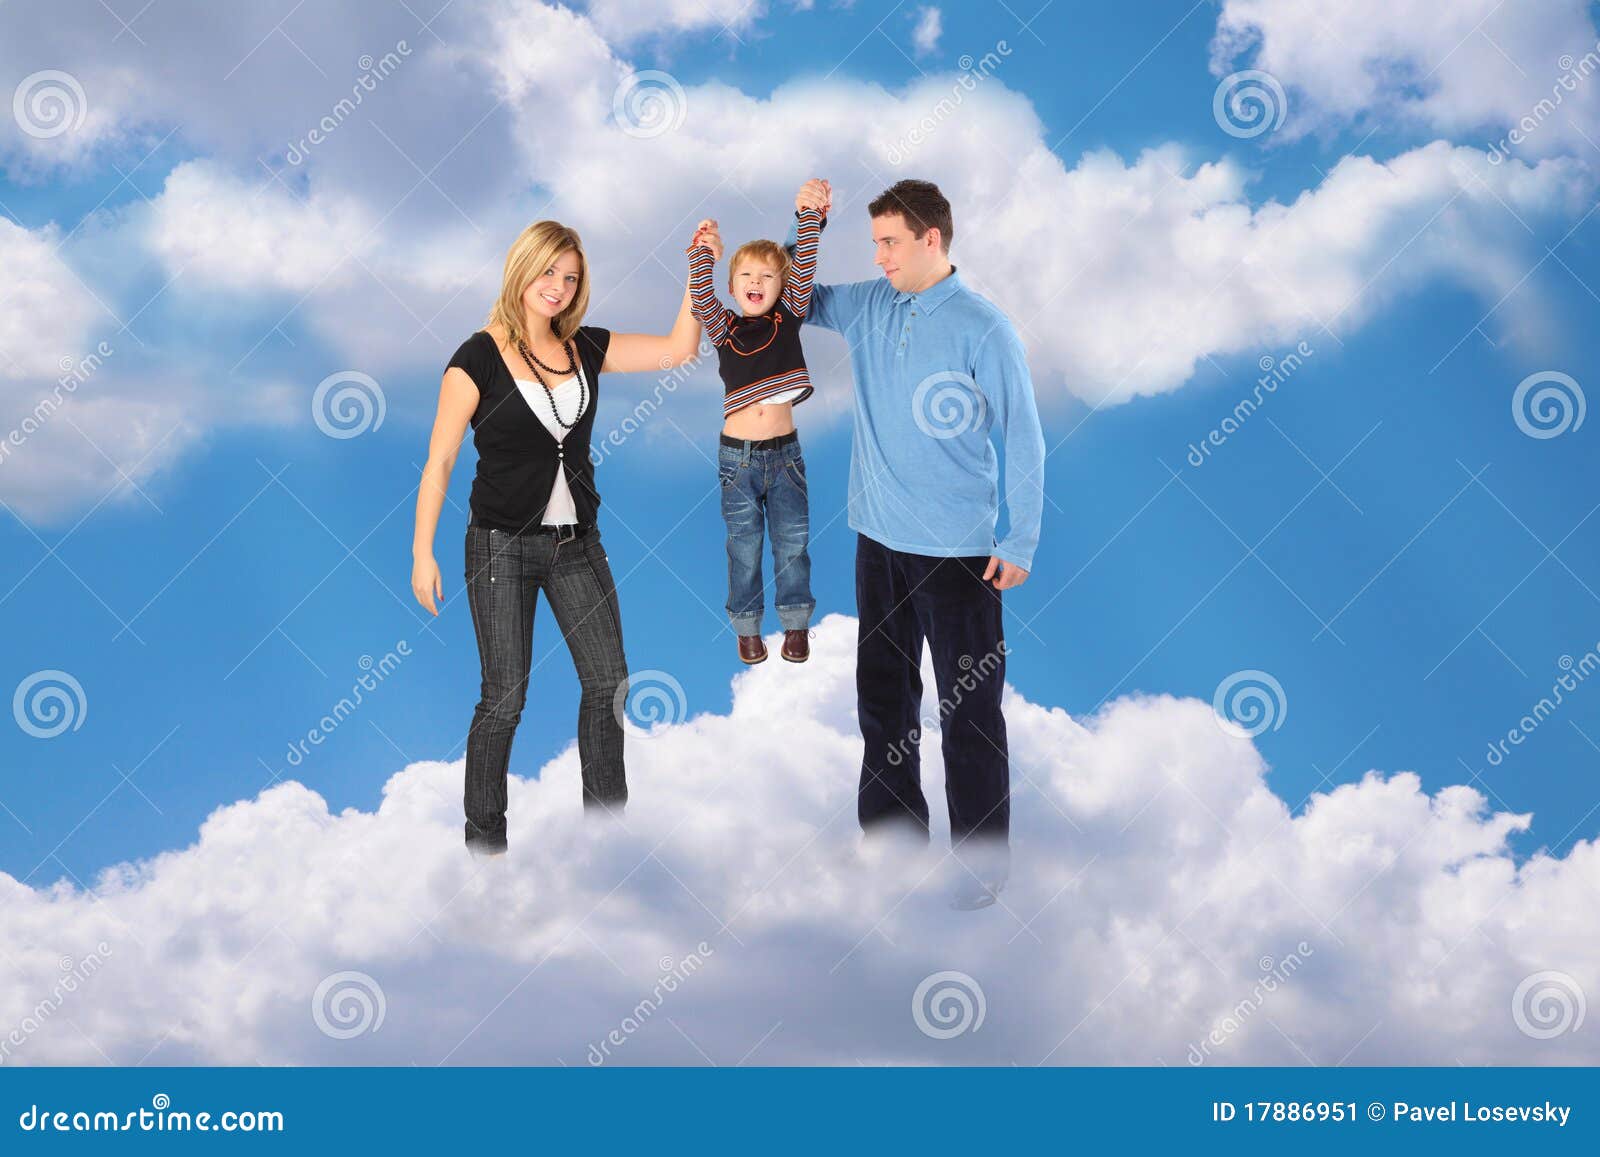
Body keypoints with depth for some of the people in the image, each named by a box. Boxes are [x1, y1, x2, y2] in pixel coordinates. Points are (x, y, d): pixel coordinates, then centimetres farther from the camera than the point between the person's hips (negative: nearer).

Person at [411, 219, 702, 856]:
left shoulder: (585, 349, 5)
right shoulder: (480, 357, -9)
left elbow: (678, 349, 3)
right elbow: (439, 461, -7)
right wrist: (422, 553, -11)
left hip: (576, 541, 5)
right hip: (503, 545, -5)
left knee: (608, 680, 2)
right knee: (504, 697, -1)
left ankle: (607, 820, 14)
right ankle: (483, 838, 12)